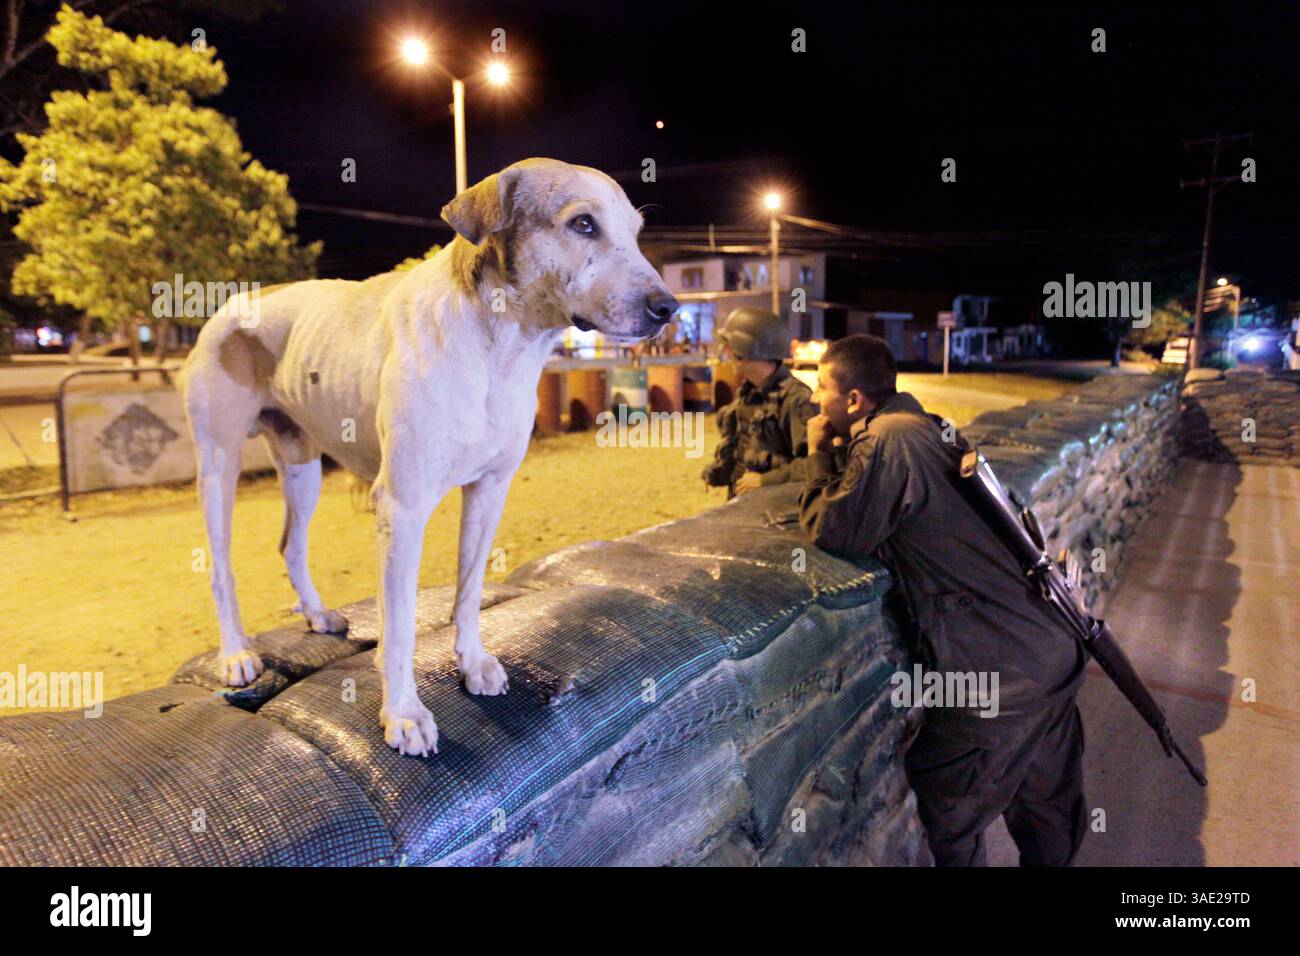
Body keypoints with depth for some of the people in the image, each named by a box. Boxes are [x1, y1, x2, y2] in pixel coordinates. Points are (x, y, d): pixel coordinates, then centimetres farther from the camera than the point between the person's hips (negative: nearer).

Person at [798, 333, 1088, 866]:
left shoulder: (887, 439, -18)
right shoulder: (924, 427, 10)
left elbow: (832, 533, -13)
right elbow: (866, 508, 20)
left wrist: (820, 455, -1)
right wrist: (838, 455, 8)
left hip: (994, 679, -9)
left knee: (949, 824, 13)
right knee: (1049, 816, 26)